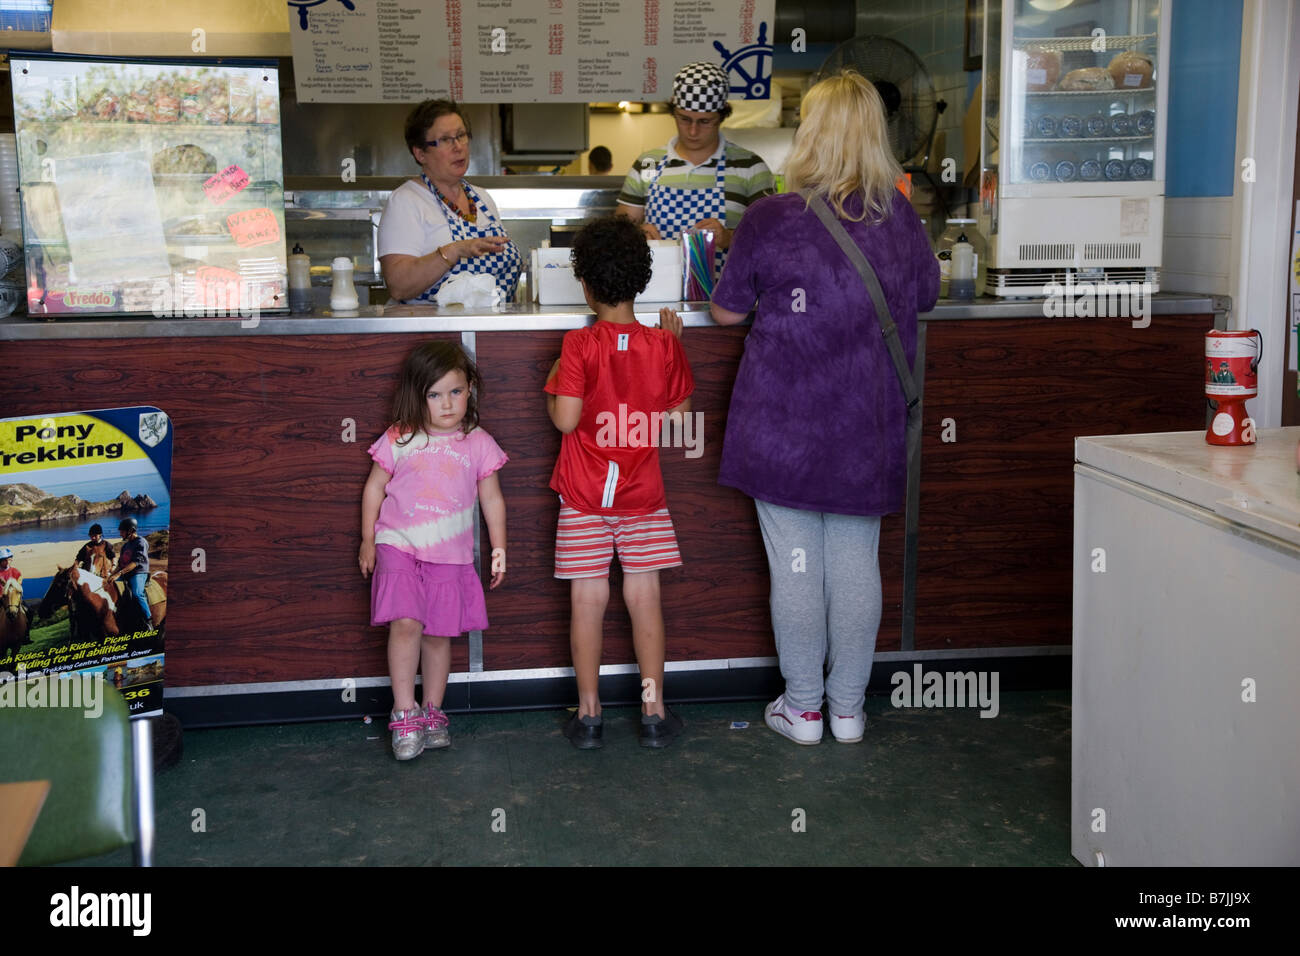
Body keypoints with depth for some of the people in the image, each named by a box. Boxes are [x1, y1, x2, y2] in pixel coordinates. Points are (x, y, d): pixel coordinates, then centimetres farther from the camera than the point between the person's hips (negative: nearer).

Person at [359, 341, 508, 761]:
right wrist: (368, 540, 8)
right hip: (399, 546, -1)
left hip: (449, 554, 1)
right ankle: (404, 714, -6)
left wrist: (499, 547, 10)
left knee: (439, 633, 6)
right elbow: (374, 488, 8)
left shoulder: (478, 444, 2)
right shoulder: (399, 441, -2)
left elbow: (492, 498, 10)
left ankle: (432, 712, 22)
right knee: (405, 623, -16)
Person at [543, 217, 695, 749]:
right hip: (642, 491, 2)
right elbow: (680, 414, 5)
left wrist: (552, 383, 4)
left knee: (588, 600, 5)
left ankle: (588, 715, 12)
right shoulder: (664, 345, -4)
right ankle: (654, 713, 14)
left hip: (585, 491, -2)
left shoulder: (579, 345, -12)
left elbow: (565, 420, -16)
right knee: (645, 598, 8)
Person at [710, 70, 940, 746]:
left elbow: (726, 311, 0)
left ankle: (802, 708, 18)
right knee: (856, 562, 11)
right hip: (866, 427, 3)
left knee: (795, 563, 7)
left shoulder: (770, 220, -10)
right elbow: (926, 295, 16)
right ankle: (848, 708, 21)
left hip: (784, 425, -3)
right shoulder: (899, 217, -1)